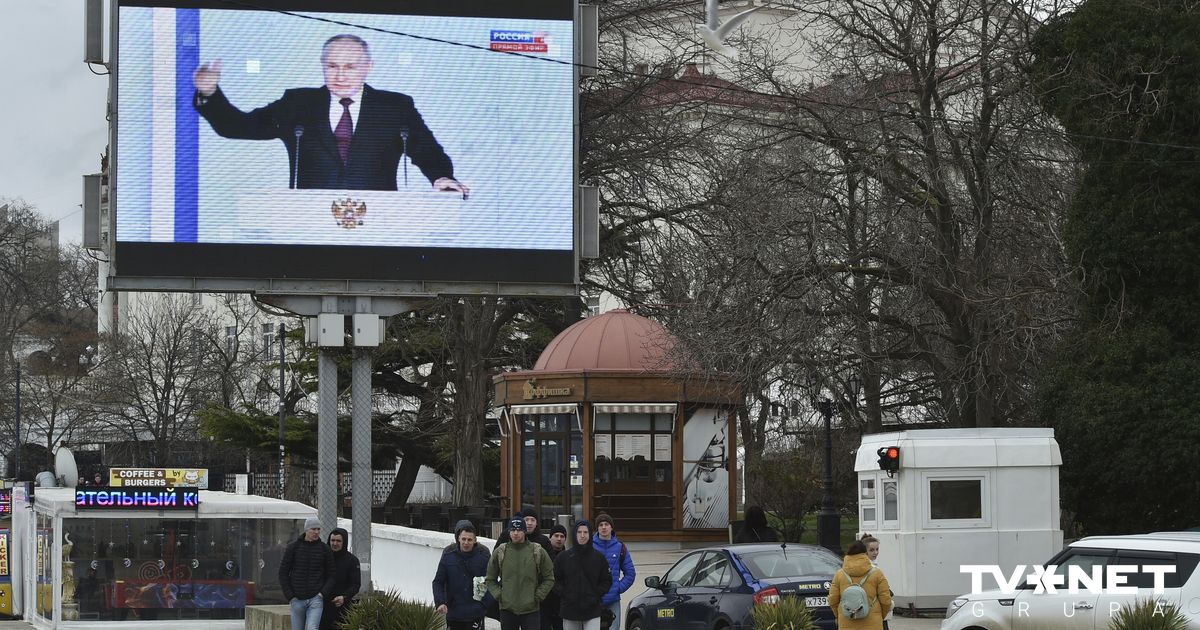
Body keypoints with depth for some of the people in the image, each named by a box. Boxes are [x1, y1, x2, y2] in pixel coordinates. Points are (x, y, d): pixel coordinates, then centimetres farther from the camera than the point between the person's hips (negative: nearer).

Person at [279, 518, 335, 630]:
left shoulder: (325, 549, 2)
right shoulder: (293, 547, 0)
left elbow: (331, 575, 7)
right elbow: (283, 573, 3)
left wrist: (323, 593, -8)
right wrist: (290, 596, -4)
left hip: (316, 599, -1)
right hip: (297, 600, 1)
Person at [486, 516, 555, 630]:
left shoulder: (538, 552, 0)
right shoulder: (500, 552, 3)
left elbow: (549, 579, 5)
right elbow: (490, 579, 12)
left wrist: (538, 596, -4)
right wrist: (498, 595, -1)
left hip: (531, 609, -2)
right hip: (507, 609, 2)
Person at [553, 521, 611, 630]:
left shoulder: (599, 557, 1)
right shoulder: (563, 557, 2)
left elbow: (607, 580, 7)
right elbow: (555, 580, 6)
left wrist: (596, 594, -5)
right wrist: (563, 593, -7)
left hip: (592, 611, -2)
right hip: (570, 610, 2)